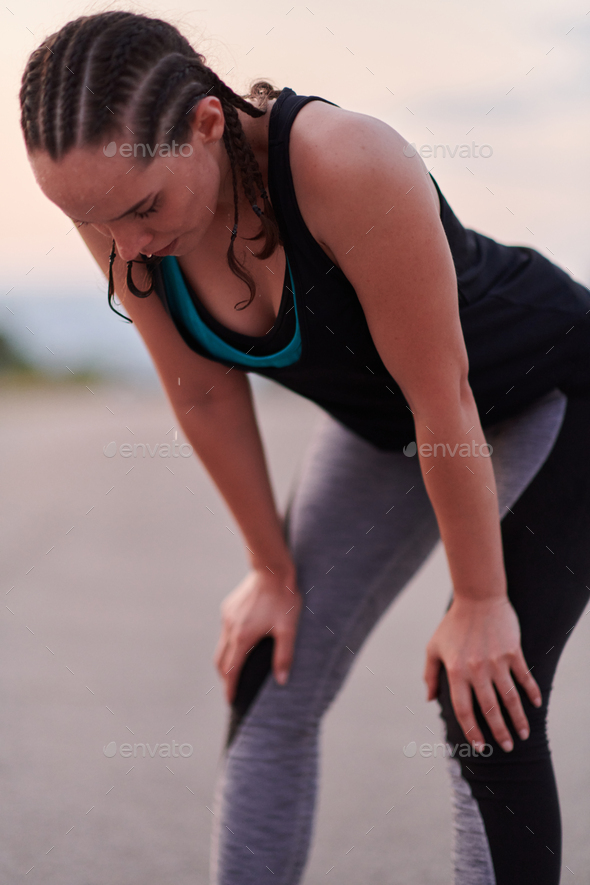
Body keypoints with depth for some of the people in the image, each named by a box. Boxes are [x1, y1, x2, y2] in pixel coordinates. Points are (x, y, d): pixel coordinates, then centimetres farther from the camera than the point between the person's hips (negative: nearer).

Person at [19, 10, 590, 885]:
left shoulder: (348, 166, -40)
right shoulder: (115, 203, -22)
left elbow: (443, 400, -30)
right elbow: (206, 398, -8)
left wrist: (480, 601, -19)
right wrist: (275, 572, 2)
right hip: (381, 424, 6)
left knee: (484, 708, -14)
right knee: (270, 691, 2)